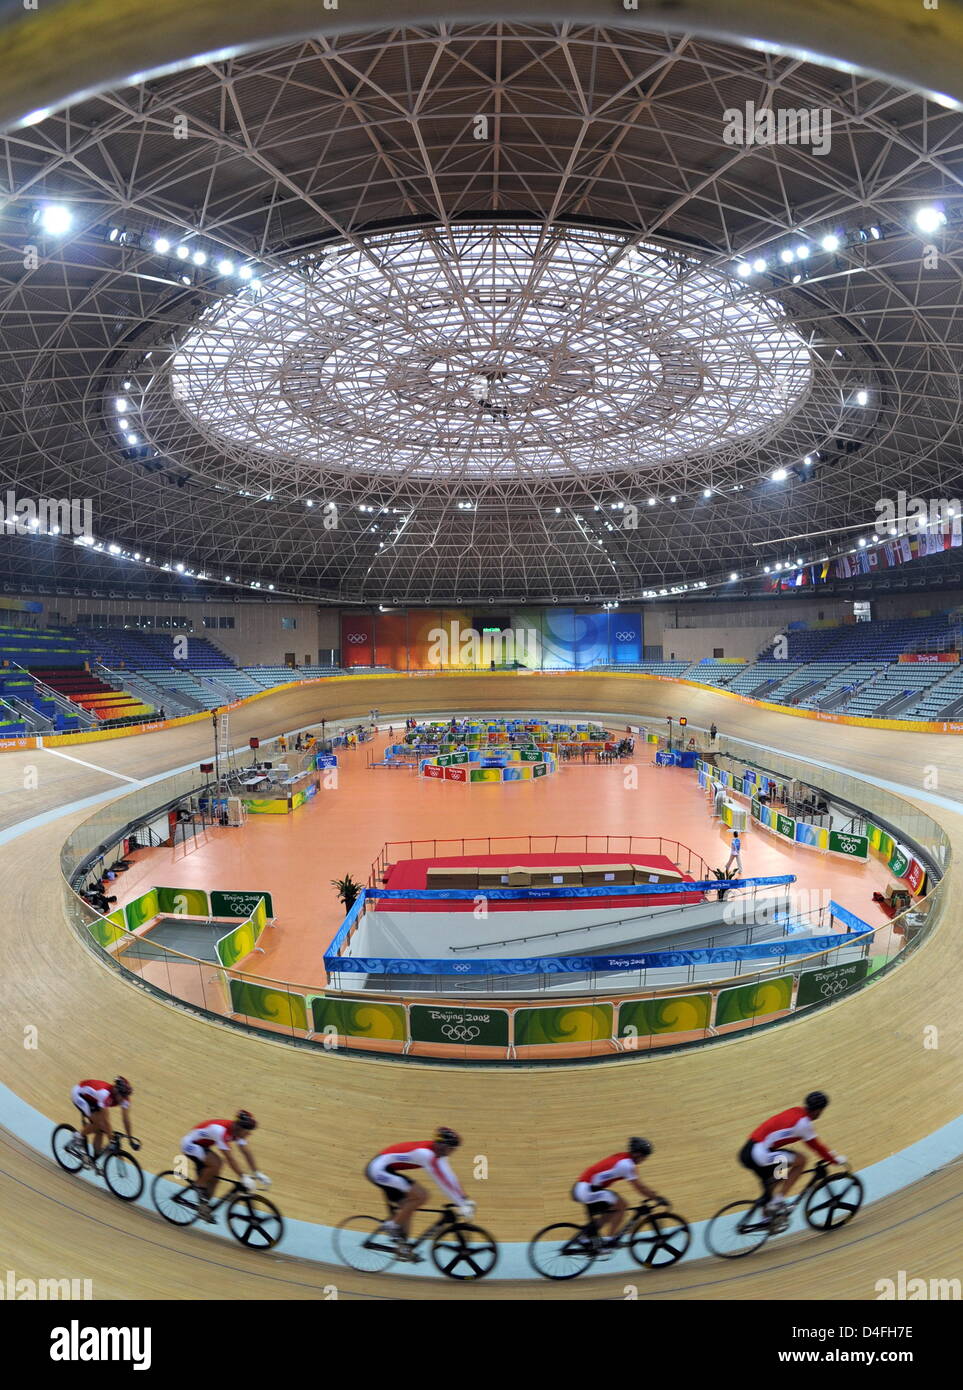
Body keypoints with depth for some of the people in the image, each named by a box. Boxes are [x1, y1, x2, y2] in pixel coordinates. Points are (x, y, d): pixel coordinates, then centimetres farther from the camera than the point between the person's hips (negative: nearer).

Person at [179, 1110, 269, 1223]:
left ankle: (204, 1206, 17)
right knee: (216, 1164, -27)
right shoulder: (221, 1131, -36)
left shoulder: (236, 1130, -12)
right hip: (190, 1145, -8)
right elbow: (229, 1158, -36)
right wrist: (243, 1176, -33)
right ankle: (199, 1185, -5)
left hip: (202, 1146, 8)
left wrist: (257, 1173, -11)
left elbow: (247, 1152, -7)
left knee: (213, 1178, 1)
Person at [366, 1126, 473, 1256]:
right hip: (379, 1169, -10)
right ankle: (392, 1225, -3)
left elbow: (449, 1177, 9)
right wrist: (462, 1205, -22)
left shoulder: (437, 1152, 3)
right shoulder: (425, 1153, -25)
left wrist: (465, 1200, 7)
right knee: (421, 1195, -17)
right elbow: (442, 1182, -26)